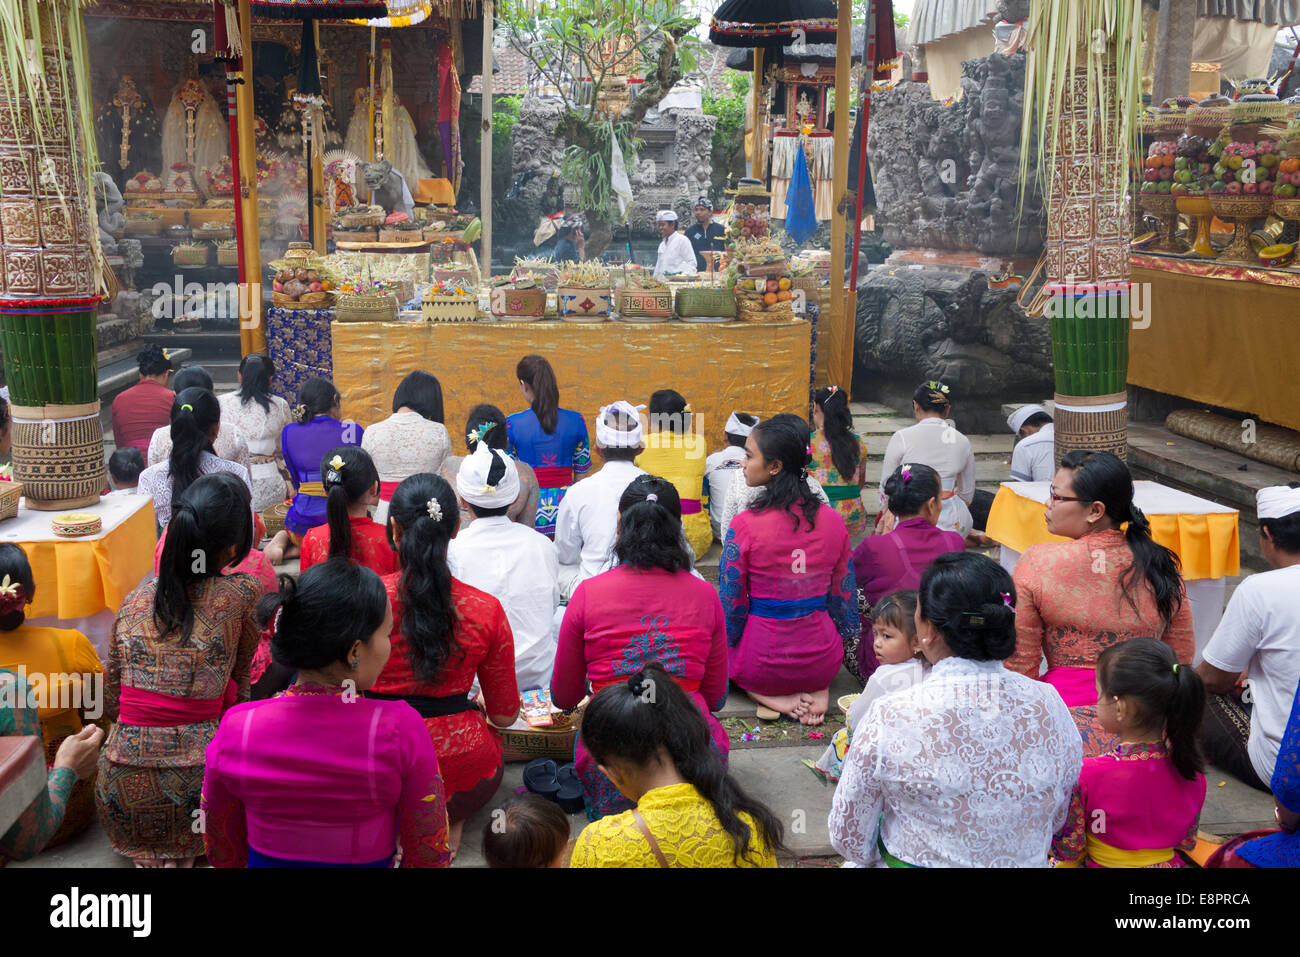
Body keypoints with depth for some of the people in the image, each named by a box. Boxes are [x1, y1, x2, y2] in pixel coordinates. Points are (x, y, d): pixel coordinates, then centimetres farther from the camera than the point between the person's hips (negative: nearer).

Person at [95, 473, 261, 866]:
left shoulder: (133, 602, 4)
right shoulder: (241, 595, -7)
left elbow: (111, 705, 12)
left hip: (122, 794, 5)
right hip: (196, 786, -4)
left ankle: (148, 859, 18)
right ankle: (182, 857, 15)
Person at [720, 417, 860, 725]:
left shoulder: (745, 525, -17)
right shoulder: (833, 520, -5)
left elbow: (730, 602, -10)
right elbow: (843, 593, 6)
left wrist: (723, 639, 9)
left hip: (763, 661, -3)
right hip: (823, 661, 3)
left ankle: (772, 697, 0)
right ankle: (817, 690, 6)